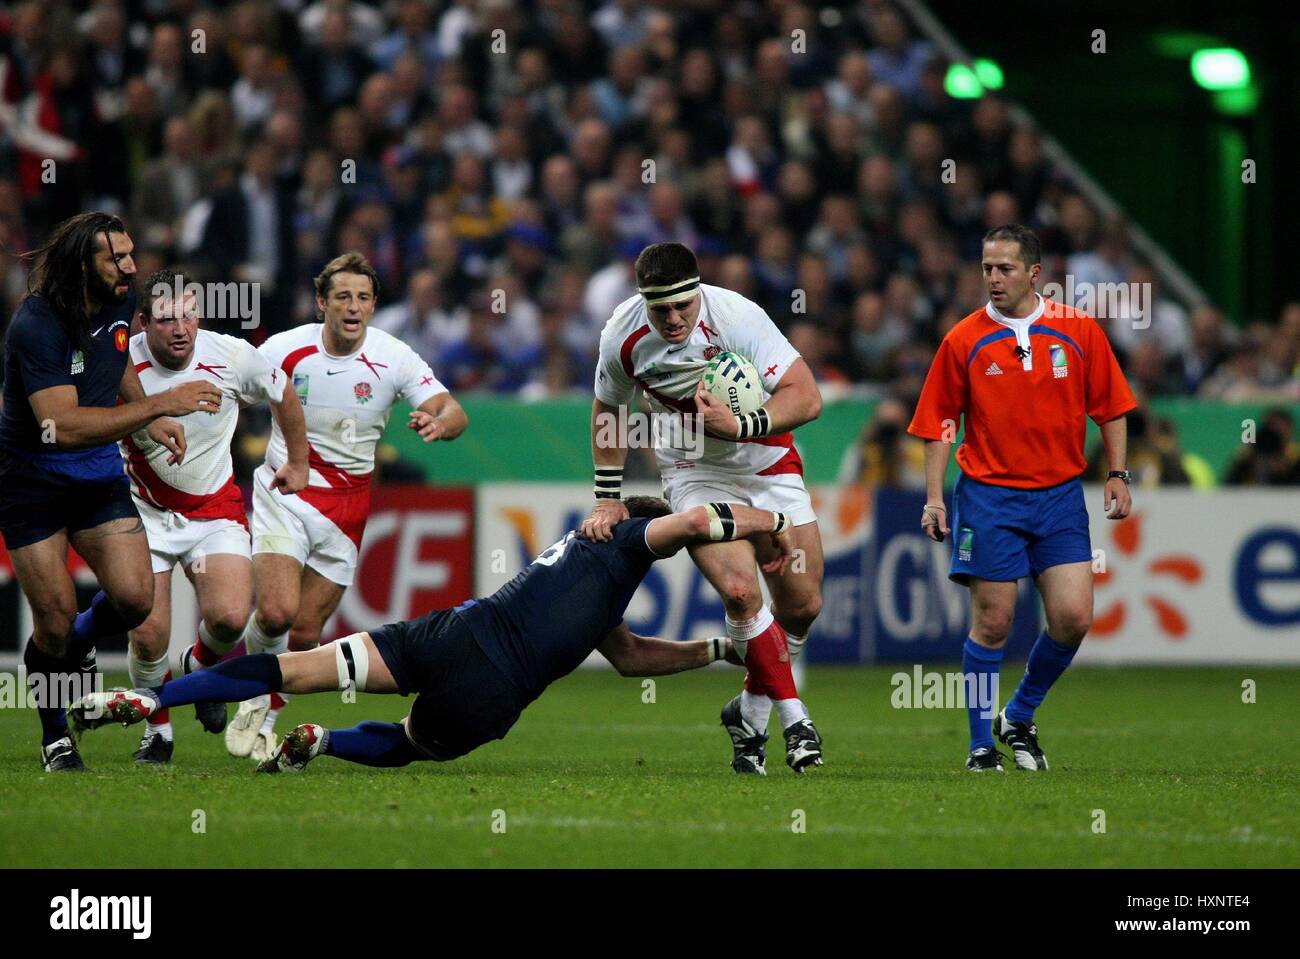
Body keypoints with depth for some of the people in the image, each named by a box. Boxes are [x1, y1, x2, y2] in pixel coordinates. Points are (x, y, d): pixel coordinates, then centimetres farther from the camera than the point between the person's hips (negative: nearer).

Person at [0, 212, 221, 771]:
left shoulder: (121, 300, -3)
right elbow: (62, 425, -36)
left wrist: (150, 417, 8)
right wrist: (159, 405, -37)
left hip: (100, 477, 6)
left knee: (134, 600, -10)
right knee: (55, 624, -4)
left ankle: (80, 643, 24)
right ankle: (54, 735, 21)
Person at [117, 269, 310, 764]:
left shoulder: (232, 356, -13)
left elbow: (283, 395, 8)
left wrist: (298, 464, 18)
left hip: (216, 511, 1)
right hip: (146, 513, -1)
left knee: (229, 619, -20)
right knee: (148, 636, -12)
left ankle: (202, 665, 18)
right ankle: (157, 730, 16)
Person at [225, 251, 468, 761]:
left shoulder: (394, 358, -8)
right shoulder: (285, 349, -9)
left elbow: (455, 413, -14)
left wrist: (438, 421, -37)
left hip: (347, 508, 2)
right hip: (285, 495, -2)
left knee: (306, 634, 3)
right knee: (277, 613, -21)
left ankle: (263, 720, 26)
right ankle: (255, 694, 9)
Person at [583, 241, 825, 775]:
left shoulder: (736, 316, -26)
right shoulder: (623, 334, -16)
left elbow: (806, 396, -26)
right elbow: (607, 410, 5)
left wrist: (740, 426, -39)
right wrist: (608, 501, 2)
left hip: (768, 465, 0)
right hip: (693, 473, 0)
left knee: (802, 605, 1)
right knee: (740, 590, -23)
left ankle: (749, 714, 23)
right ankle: (793, 718, -11)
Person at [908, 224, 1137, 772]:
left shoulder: (1079, 330, 2)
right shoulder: (963, 340, -1)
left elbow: (1111, 408, 10)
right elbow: (939, 424, 4)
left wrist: (1118, 475, 4)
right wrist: (934, 498, -2)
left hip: (1060, 495, 2)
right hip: (989, 495, -2)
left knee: (1073, 617, -7)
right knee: (992, 623, -4)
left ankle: (1020, 716, 16)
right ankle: (982, 744, 9)